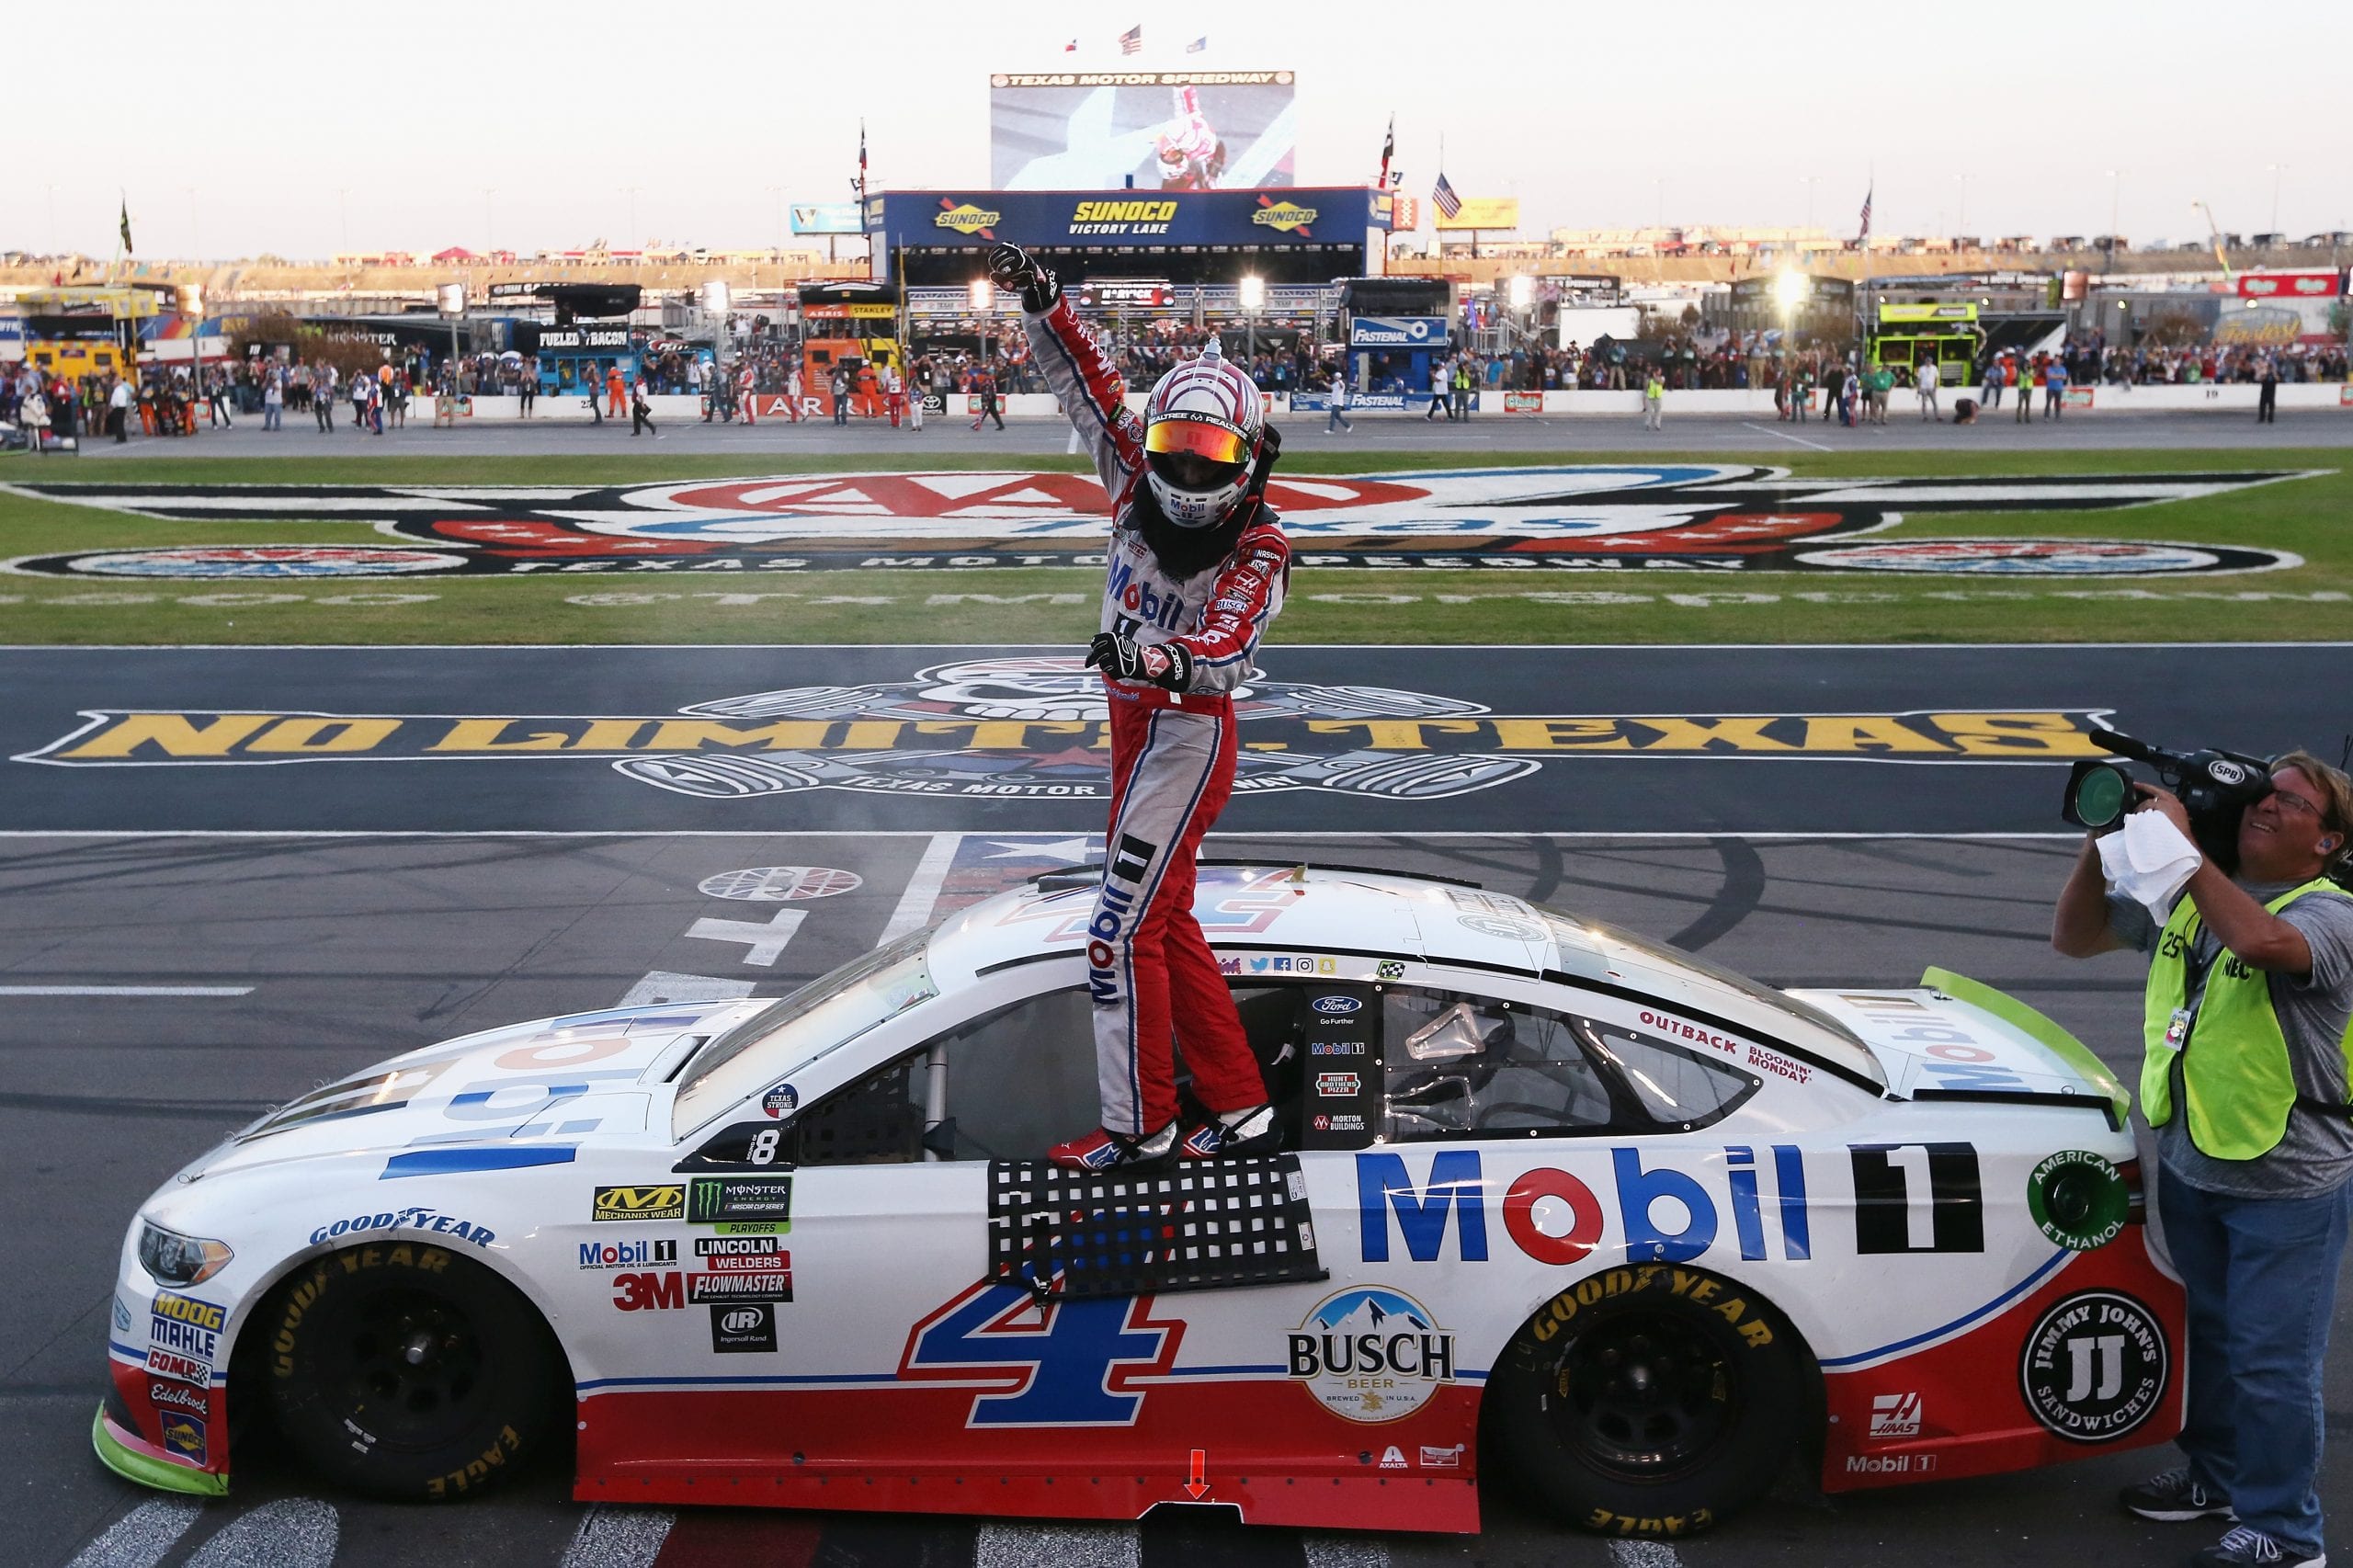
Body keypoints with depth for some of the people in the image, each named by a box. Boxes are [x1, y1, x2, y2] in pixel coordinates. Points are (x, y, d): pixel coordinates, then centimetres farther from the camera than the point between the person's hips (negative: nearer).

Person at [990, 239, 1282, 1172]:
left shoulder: (1259, 550, -17)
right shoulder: (1138, 486, 0)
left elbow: (1224, 657, -33)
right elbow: (1089, 387, 6)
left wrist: (1154, 654, -53)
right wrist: (1039, 302, -2)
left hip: (1185, 737, -8)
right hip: (1140, 728, 8)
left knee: (1123, 933, -5)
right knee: (1165, 924, 14)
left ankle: (1140, 1130, 8)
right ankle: (1240, 1112, 24)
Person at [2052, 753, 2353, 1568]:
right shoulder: (2187, 896, 4)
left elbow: (2260, 940, -40)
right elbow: (2074, 936, 8)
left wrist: (2182, 847, -33)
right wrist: (2104, 841, -6)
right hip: (2190, 1166, 7)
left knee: (2270, 1362, 2)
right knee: (2210, 1333, 23)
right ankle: (2215, 1475, 42)